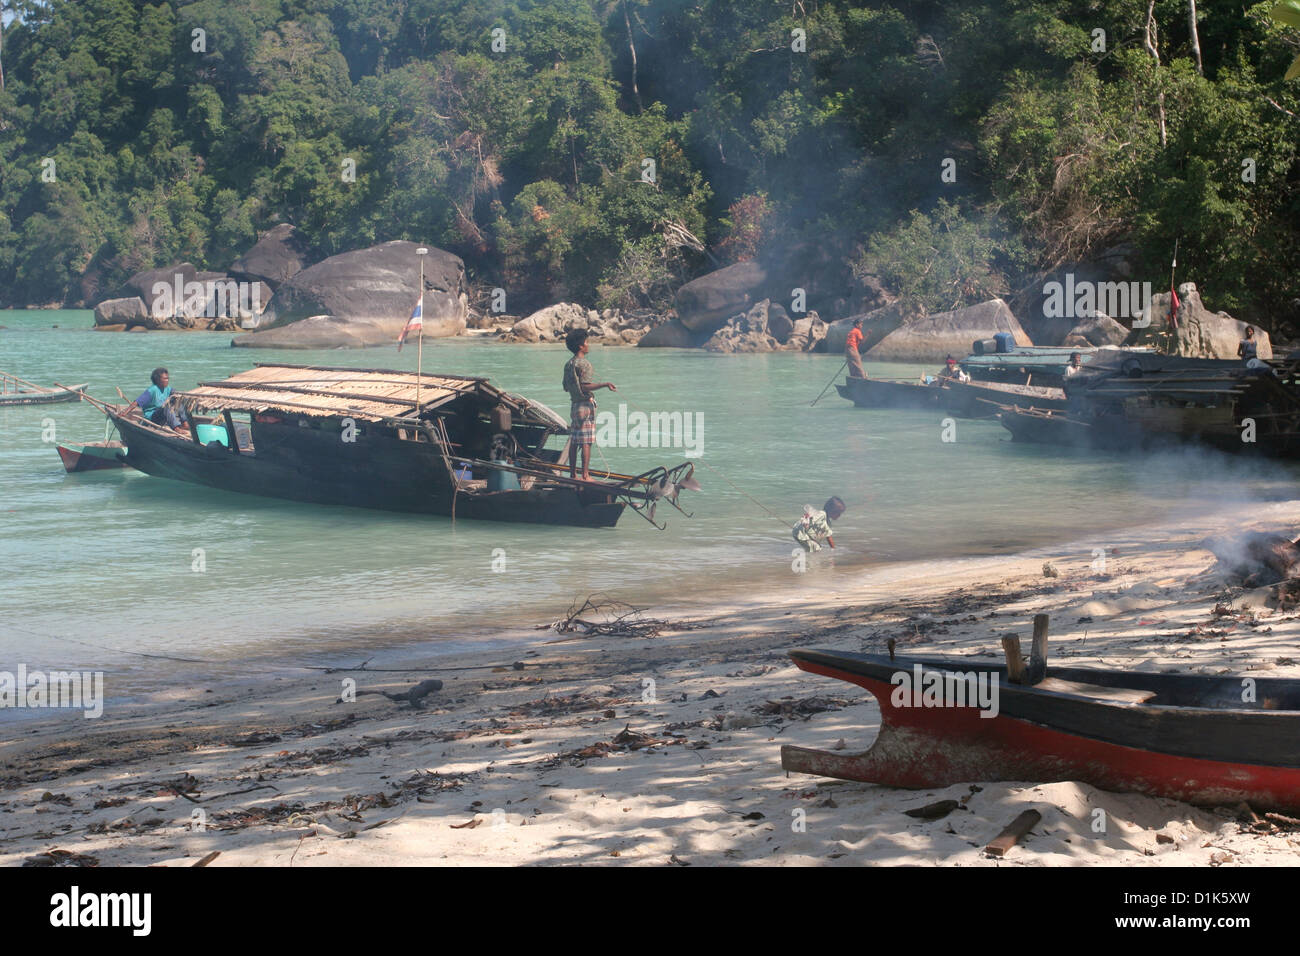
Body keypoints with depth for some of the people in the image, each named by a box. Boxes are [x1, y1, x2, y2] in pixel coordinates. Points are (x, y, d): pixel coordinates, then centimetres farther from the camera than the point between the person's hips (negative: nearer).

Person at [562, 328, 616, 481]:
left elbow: (566, 387, 16)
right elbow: (585, 387, -21)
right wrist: (604, 384, -20)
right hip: (585, 404, -8)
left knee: (574, 442, 10)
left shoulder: (568, 364, 11)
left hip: (574, 404, 8)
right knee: (586, 442, -7)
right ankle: (585, 475, -9)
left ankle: (572, 474, 13)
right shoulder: (583, 364, -14)